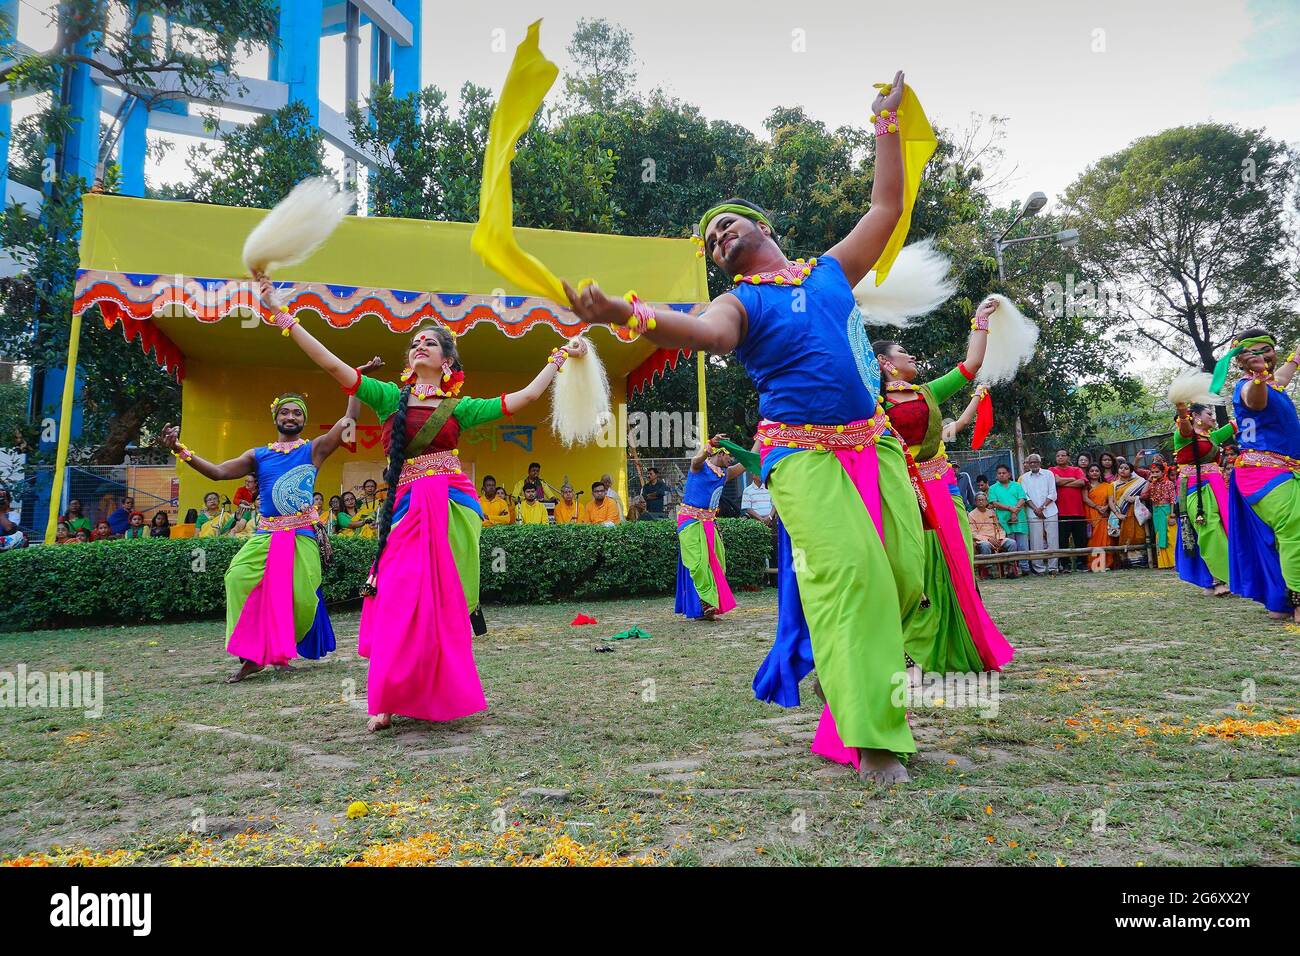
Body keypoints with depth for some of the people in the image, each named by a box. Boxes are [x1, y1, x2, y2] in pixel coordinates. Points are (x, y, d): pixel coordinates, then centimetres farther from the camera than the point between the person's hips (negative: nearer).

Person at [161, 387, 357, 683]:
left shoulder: (314, 449, 7)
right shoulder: (258, 455, 14)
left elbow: (349, 419, -1)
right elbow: (217, 472, 7)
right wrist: (180, 450, -3)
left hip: (302, 538, -2)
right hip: (264, 537, 2)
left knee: (302, 598, -9)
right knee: (238, 577, -21)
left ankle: (281, 650, 19)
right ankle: (251, 656, -13)